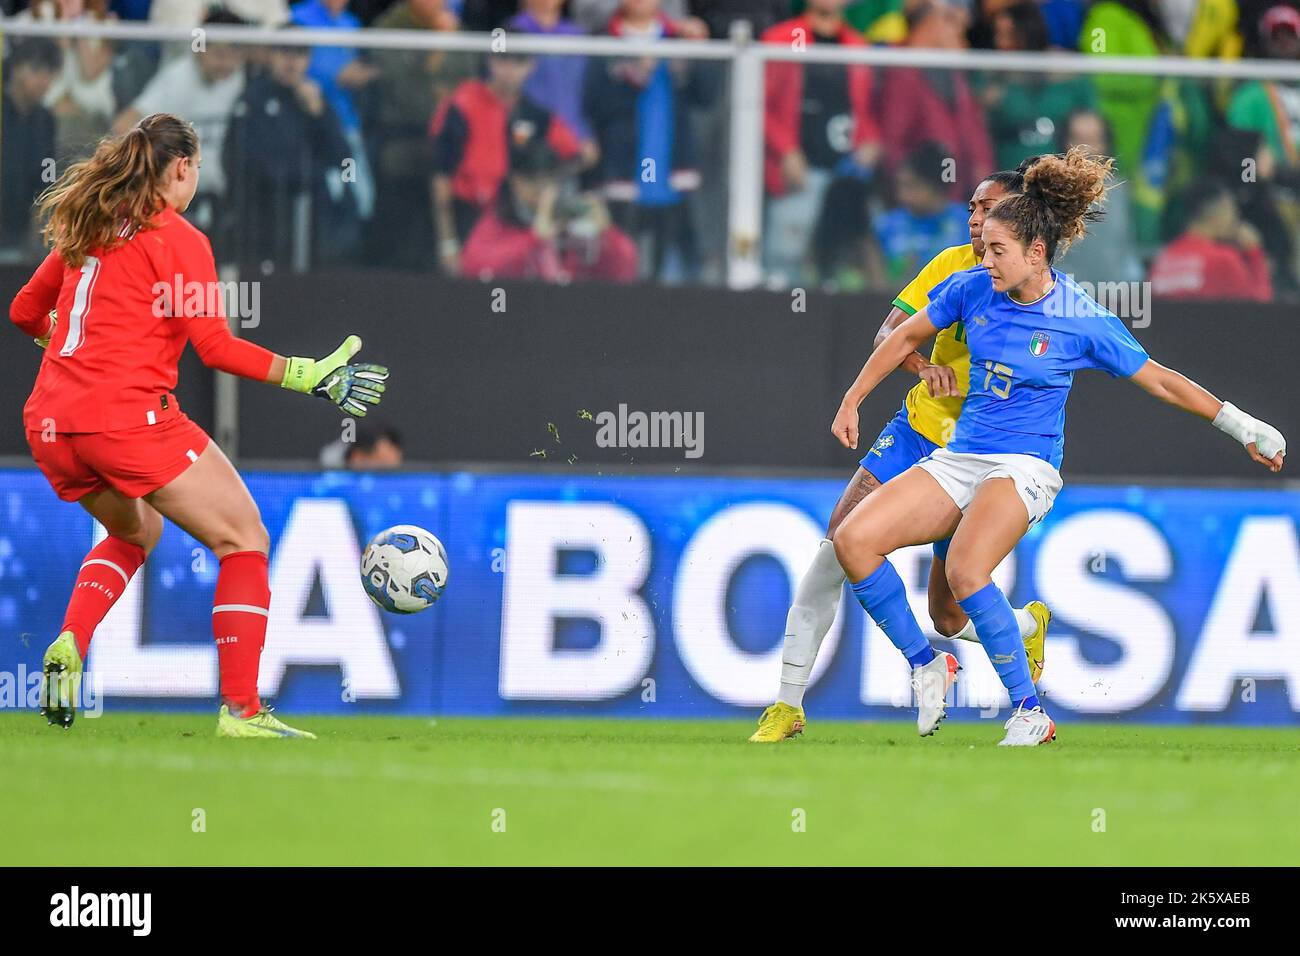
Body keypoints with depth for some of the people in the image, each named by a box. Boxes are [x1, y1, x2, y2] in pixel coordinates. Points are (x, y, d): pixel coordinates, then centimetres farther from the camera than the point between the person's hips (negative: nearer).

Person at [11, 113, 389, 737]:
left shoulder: (86, 230, 16)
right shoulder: (178, 240, -3)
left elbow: (25, 311, 25)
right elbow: (216, 347, -10)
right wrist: (306, 375, -7)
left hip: (49, 426, 7)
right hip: (129, 416, -7)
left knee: (135, 530, 33)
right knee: (244, 540, 4)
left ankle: (69, 645, 7)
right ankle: (240, 709, -7)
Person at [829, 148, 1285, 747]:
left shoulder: (1083, 322, -10)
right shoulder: (972, 289, 1)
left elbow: (1161, 381, 0)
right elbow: (906, 337, 17)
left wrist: (1241, 427, 0)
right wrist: (851, 402, 19)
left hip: (1025, 466, -5)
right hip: (957, 460, 5)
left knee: (965, 569, -34)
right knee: (853, 540, -15)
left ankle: (1030, 714, -21)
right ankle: (926, 665, 1)